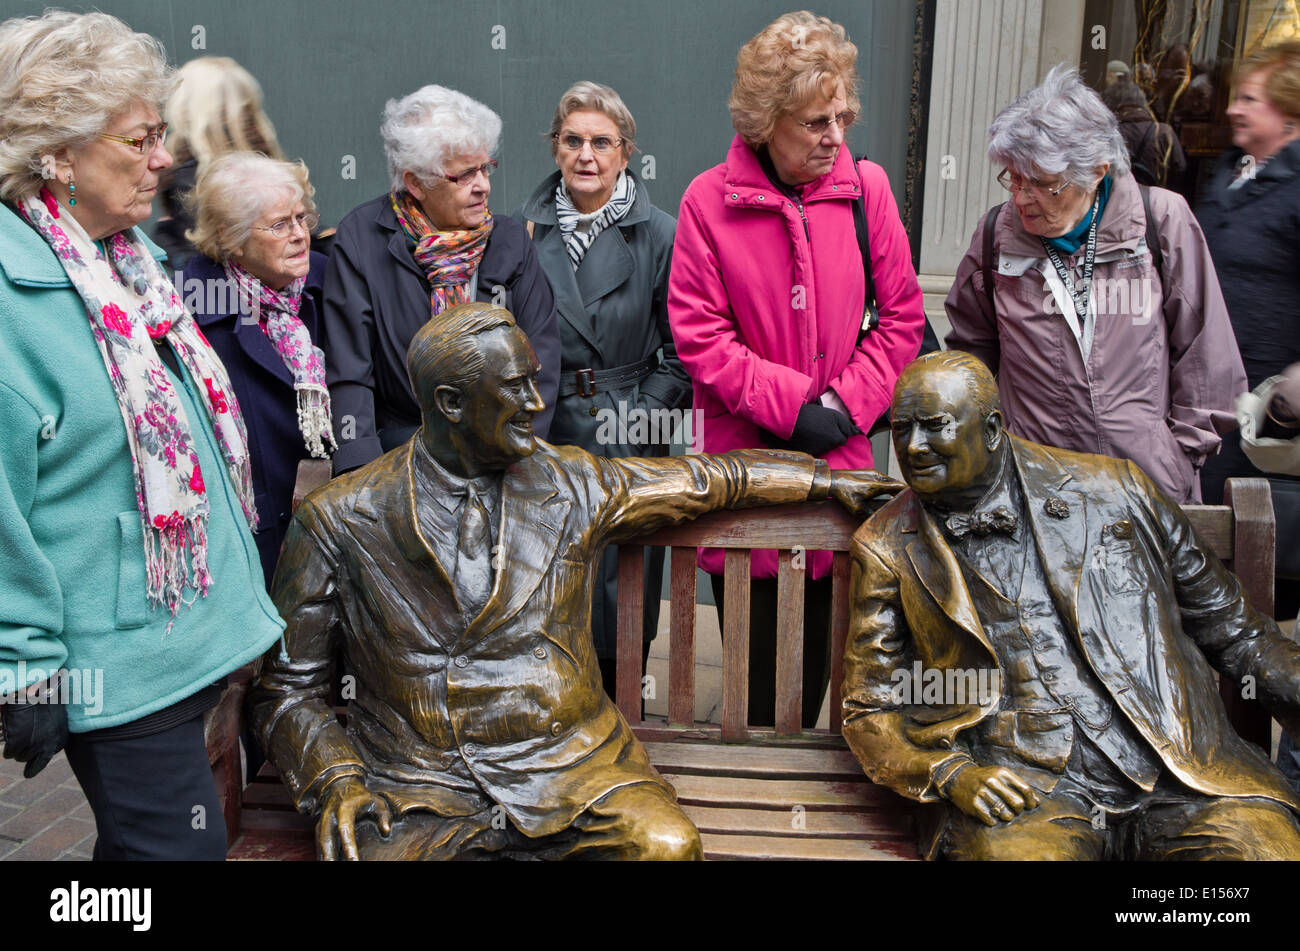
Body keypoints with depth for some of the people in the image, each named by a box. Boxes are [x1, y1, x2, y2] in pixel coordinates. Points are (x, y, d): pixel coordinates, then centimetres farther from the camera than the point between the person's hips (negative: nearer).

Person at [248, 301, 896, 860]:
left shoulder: (573, 486, 4)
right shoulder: (336, 521, -1)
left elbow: (706, 479, 19)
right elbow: (288, 686, 5)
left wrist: (826, 479, 25)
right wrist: (333, 780, -11)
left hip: (567, 765, 2)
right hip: (416, 787, -1)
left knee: (667, 844, -24)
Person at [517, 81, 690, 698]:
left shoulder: (660, 236, 1)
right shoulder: (523, 230, 5)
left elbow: (681, 352, 2)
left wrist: (639, 420, -7)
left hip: (629, 446, -1)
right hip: (542, 437, 1)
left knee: (624, 596, 4)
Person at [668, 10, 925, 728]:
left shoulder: (866, 188, 1)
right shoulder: (709, 201, -5)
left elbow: (900, 317, 4)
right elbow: (699, 335, -7)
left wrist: (846, 405, -7)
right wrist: (790, 404, -13)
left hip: (838, 455, 2)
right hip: (745, 454, -2)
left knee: (821, 623, 13)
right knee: (753, 632, 8)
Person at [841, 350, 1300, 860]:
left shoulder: (1116, 492, 8)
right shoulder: (887, 549, 6)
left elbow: (1230, 627, 19)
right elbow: (872, 709, 8)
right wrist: (950, 773, -9)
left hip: (1183, 769, 2)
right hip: (1025, 786, -1)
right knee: (1011, 848, -31)